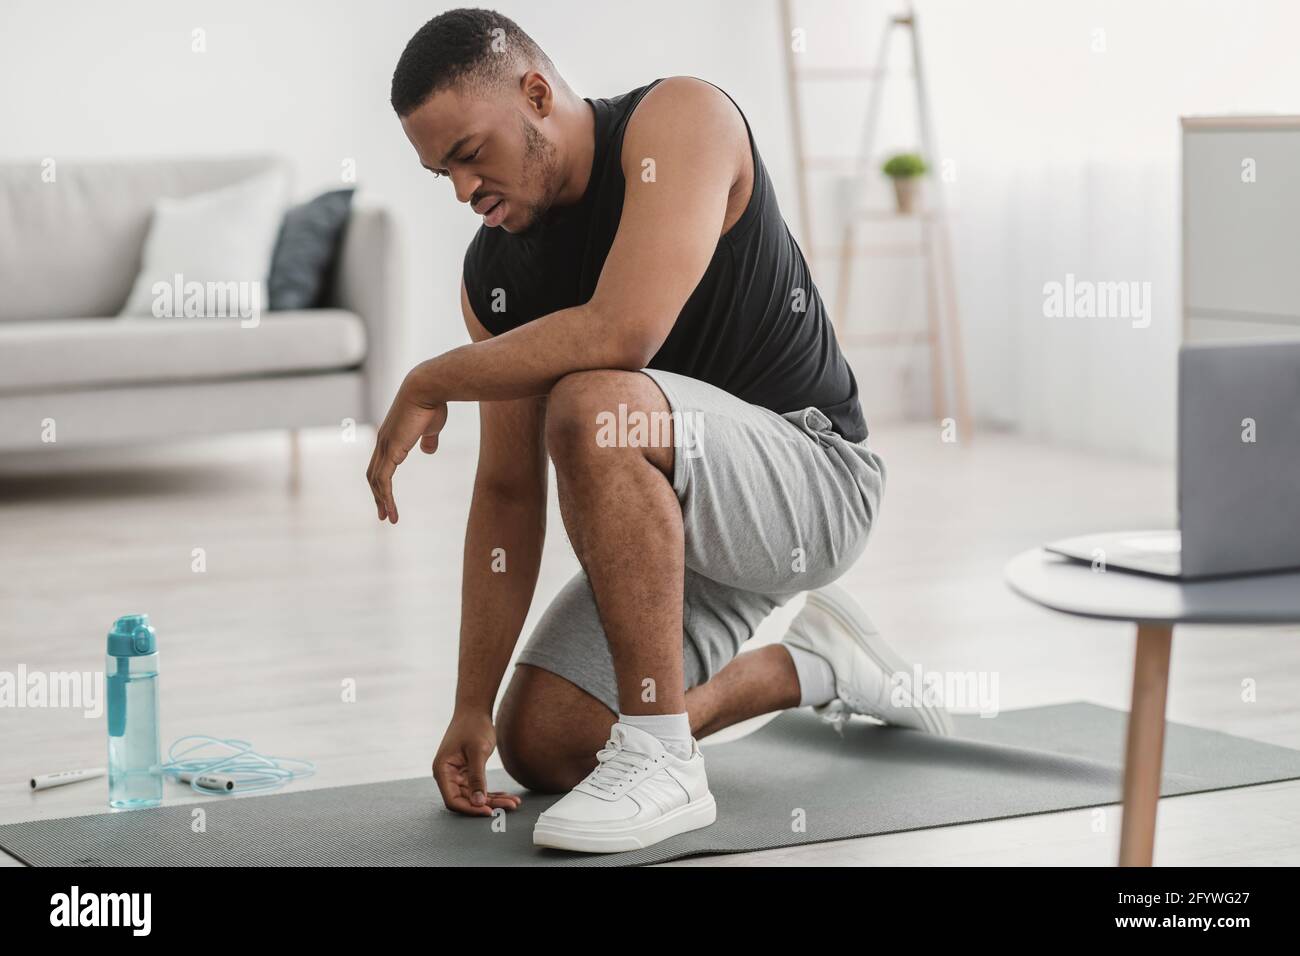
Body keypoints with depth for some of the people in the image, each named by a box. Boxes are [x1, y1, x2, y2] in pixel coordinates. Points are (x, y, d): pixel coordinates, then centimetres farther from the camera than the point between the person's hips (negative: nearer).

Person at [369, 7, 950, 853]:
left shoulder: (679, 121, -19)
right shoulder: (495, 274, 1)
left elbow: (624, 332, -34)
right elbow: (508, 494, 1)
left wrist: (431, 384, -23)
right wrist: (472, 710, -2)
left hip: (814, 479, -8)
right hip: (683, 524, 8)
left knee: (590, 407, -34)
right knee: (540, 748, 1)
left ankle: (662, 763, -26)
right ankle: (814, 668, 23)